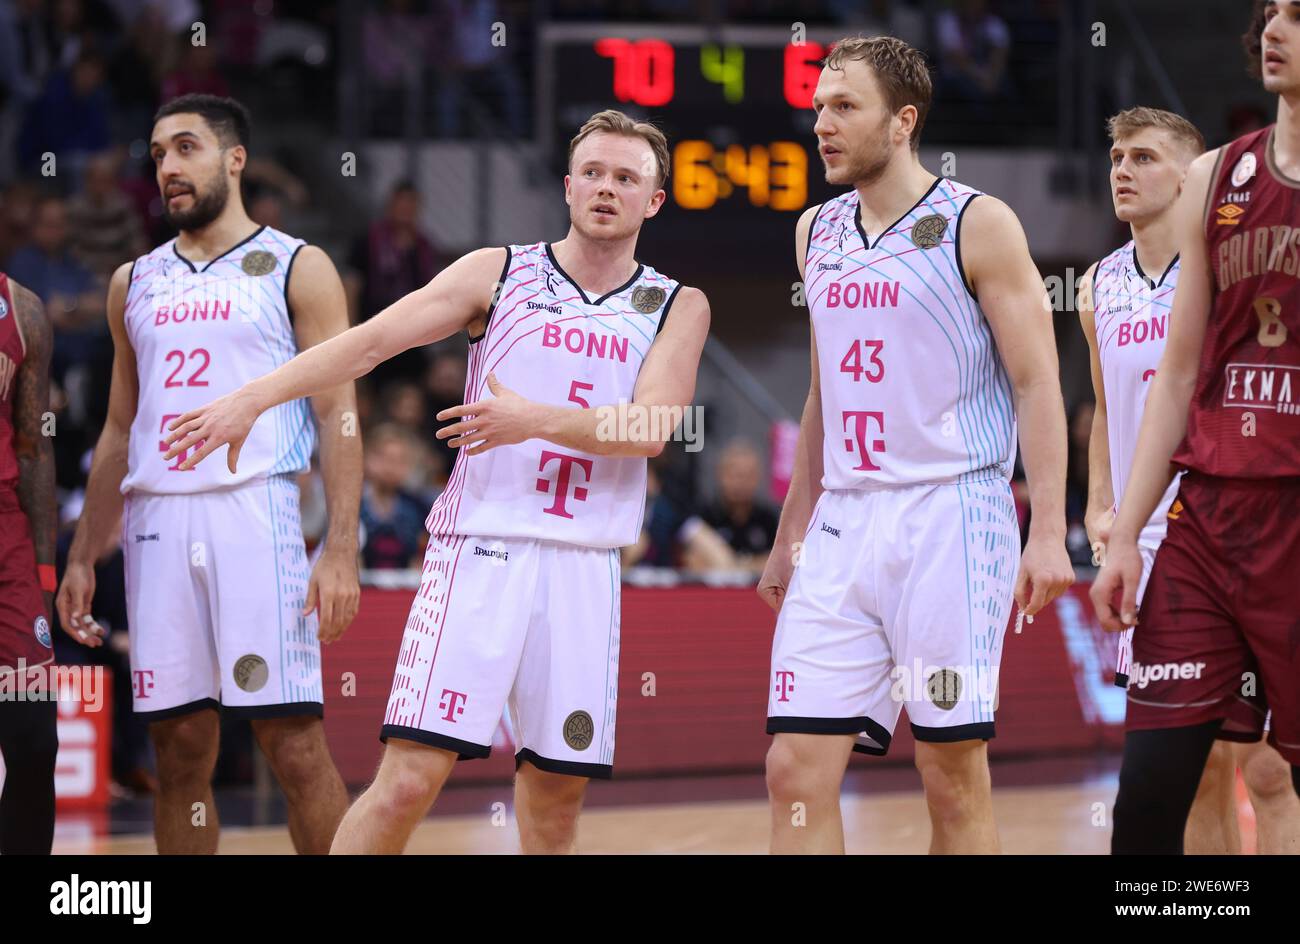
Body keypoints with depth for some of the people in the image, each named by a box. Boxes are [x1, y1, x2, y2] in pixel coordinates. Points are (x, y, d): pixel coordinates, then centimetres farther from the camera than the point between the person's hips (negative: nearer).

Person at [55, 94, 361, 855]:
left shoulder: (297, 270, 4)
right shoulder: (135, 283, 18)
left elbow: (338, 416, -2)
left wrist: (342, 550, -12)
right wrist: (82, 556, 15)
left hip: (253, 513, -5)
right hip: (156, 524, 5)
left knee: (295, 745, -8)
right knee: (181, 753, 5)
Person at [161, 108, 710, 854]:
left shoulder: (677, 308, 8)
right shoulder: (499, 273, 6)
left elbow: (651, 428, -7)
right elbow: (372, 339, -2)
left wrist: (539, 420, -23)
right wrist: (255, 397, -14)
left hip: (582, 568, 2)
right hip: (478, 548, -2)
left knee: (556, 793, 5)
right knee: (410, 777, -12)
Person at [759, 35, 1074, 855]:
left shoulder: (977, 226, -4)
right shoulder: (818, 232, 15)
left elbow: (1036, 385, -6)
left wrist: (1049, 534, -15)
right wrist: (790, 536, 20)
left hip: (950, 517, -6)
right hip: (843, 525, 6)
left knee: (954, 774, -2)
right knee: (796, 770, -3)